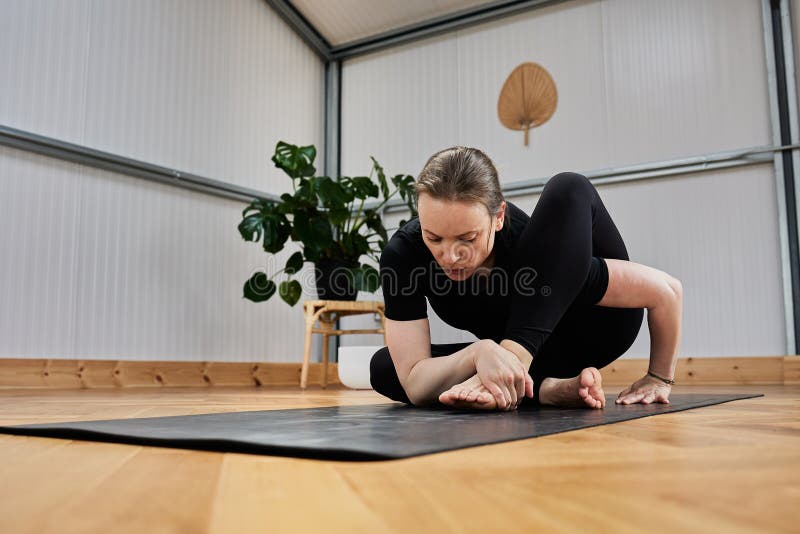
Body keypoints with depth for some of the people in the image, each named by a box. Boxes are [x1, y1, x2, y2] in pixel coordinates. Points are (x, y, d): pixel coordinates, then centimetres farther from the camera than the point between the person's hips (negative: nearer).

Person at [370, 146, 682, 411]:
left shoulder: (537, 251, -37)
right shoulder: (402, 253, -30)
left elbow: (668, 291, -25)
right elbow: (414, 386, -31)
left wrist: (659, 379, -13)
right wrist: (480, 352, -49)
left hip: (594, 334, -3)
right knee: (383, 369, -17)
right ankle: (548, 387, -20)